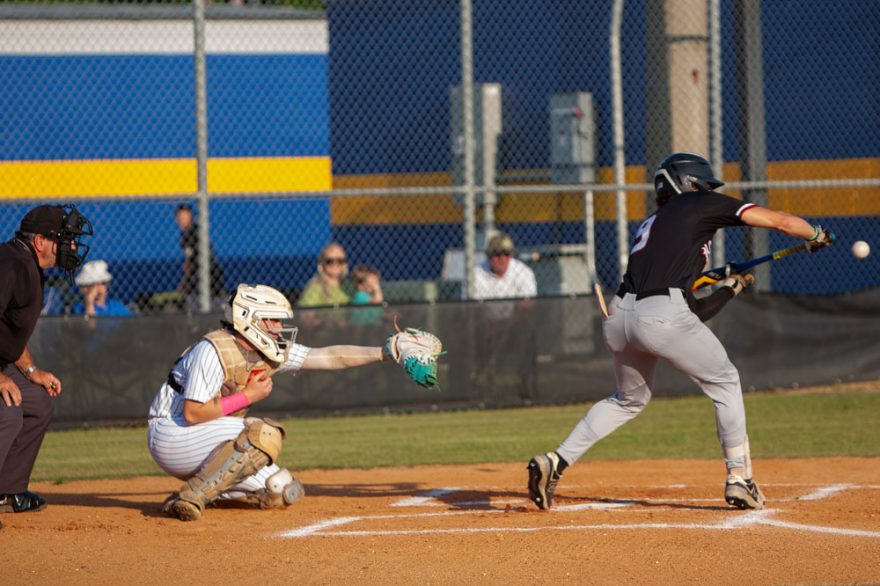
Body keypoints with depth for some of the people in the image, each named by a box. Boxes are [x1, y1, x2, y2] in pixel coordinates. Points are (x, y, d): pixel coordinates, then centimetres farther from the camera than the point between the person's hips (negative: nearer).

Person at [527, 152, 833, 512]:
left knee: (629, 398, 28)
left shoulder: (649, 226, 31)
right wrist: (816, 236, 26)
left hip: (619, 317, 6)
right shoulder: (700, 205, 12)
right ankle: (739, 479, 10)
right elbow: (778, 221, 9)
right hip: (663, 316, -6)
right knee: (724, 382, 15)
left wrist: (728, 290, 34)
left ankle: (556, 462, 17)